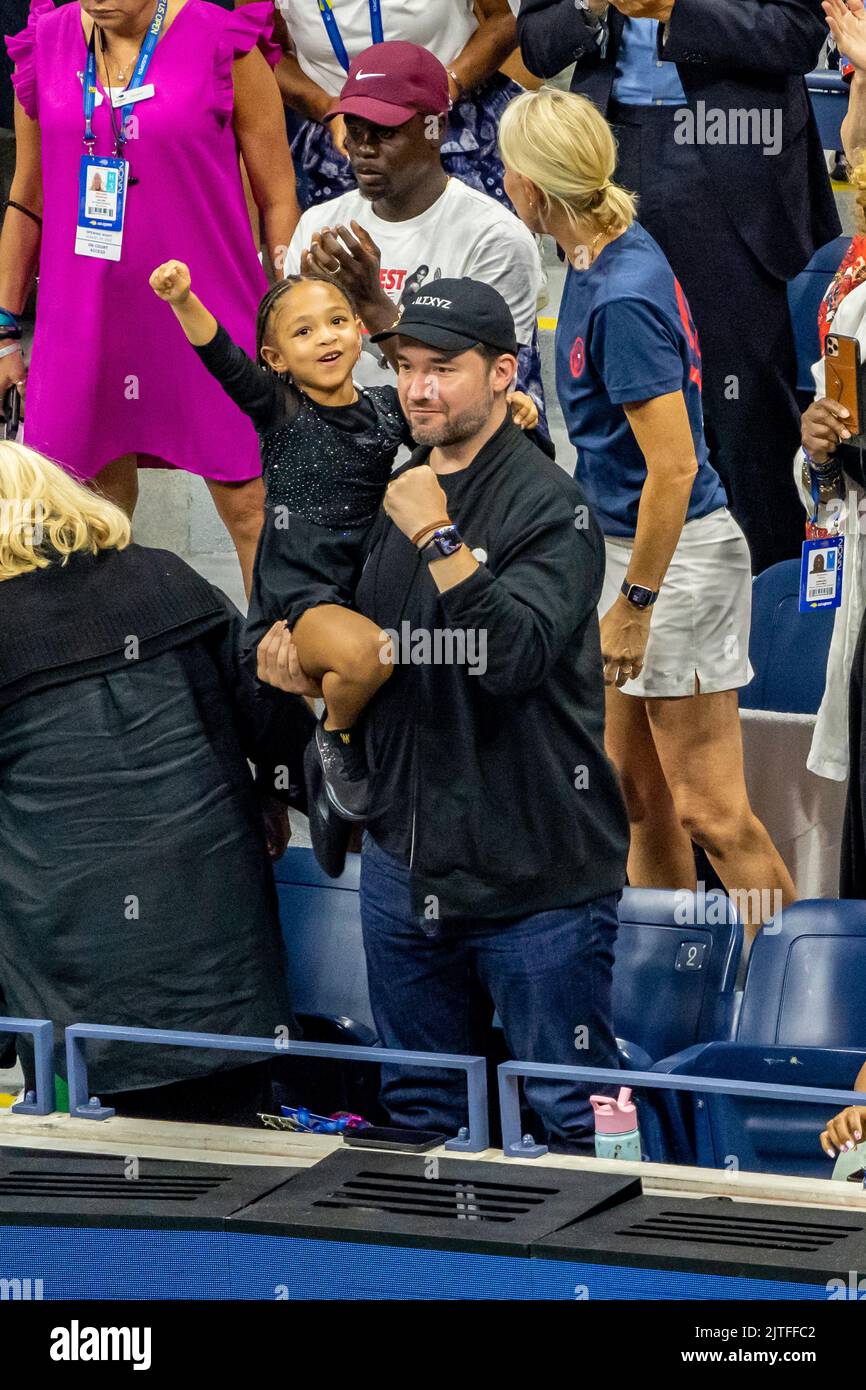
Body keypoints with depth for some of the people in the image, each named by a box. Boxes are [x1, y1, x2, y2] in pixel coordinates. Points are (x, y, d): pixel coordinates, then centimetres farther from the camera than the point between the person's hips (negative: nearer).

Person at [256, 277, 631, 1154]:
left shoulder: (548, 506, -12)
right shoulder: (393, 497, 12)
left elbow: (518, 655, -26)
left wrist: (439, 539, -27)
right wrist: (309, 673, 1)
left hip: (537, 874, -7)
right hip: (406, 865, 7)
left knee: (572, 1118, -1)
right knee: (416, 1111, 16)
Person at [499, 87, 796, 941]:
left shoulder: (622, 299, -25)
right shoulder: (600, 258, 4)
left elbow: (674, 465, -26)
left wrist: (634, 601, -20)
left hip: (678, 558, -10)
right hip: (636, 548, 10)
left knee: (709, 809, -7)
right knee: (639, 786, 17)